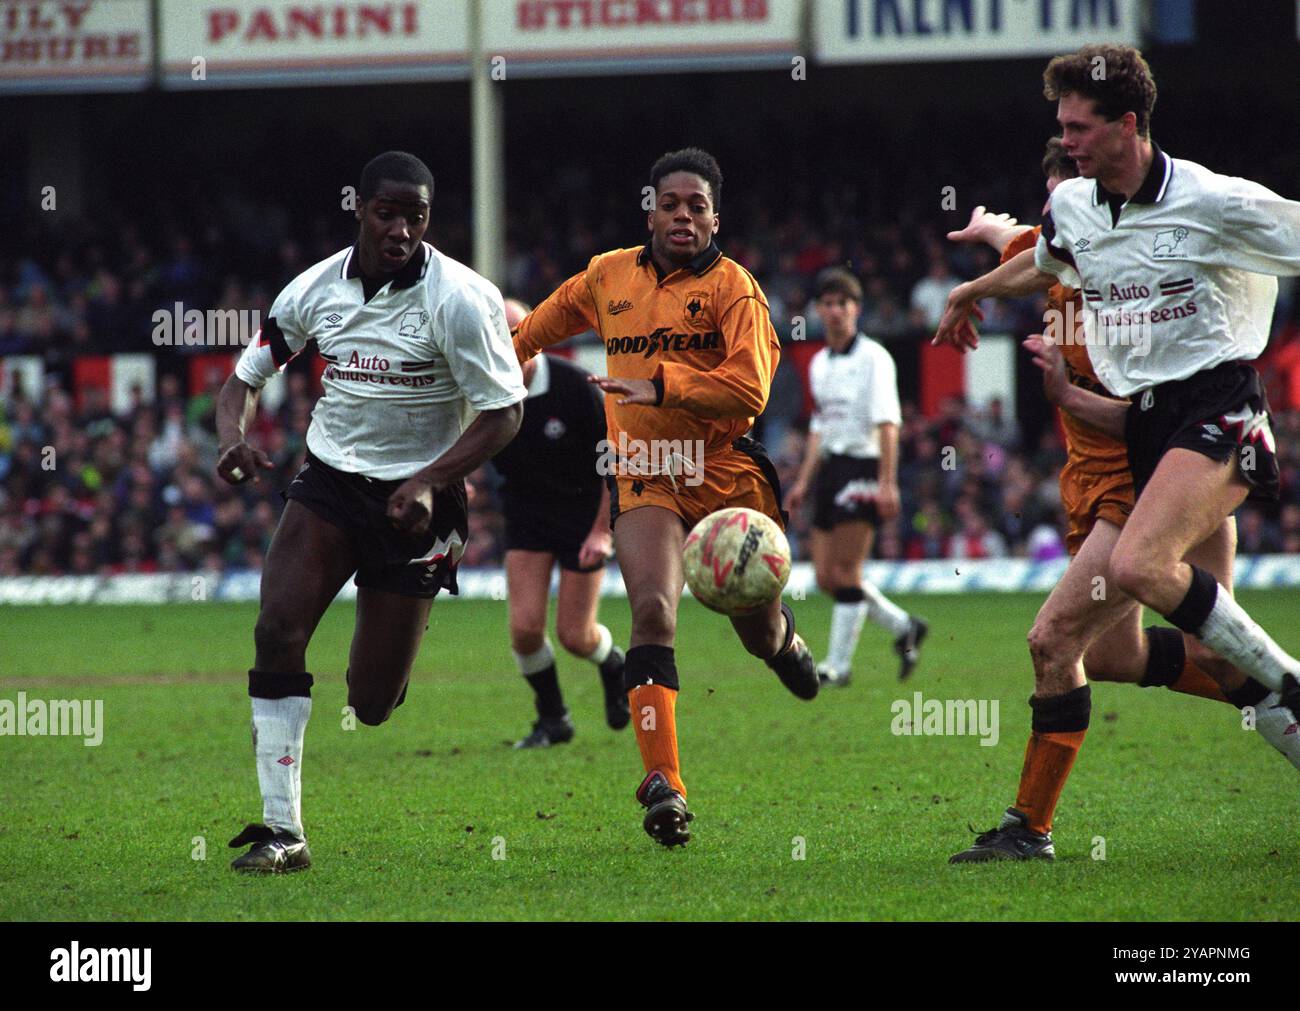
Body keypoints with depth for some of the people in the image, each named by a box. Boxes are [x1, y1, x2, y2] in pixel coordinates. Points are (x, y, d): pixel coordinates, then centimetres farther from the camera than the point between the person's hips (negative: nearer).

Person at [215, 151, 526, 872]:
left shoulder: (461, 299, -14)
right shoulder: (316, 288, -2)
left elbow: (503, 411, -11)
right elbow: (246, 377, 9)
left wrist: (429, 482, -23)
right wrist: (233, 440, -13)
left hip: (416, 499, -3)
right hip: (329, 485, 3)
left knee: (372, 704, -3)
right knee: (277, 630, -20)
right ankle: (282, 831, -15)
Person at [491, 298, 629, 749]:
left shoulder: (575, 387, -24)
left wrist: (603, 530, -15)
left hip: (584, 512, -3)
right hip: (527, 513, 3)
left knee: (574, 636, -3)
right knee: (525, 627, -11)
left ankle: (612, 665, 34)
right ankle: (552, 719, 12)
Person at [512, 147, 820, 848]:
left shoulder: (732, 286, -4)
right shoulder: (608, 277, 9)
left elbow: (750, 390, -17)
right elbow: (538, 328, 31)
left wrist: (660, 385, -22)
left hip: (726, 472, -1)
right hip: (643, 478, 1)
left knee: (756, 629, 11)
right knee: (653, 610, -22)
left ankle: (781, 636, 53)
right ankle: (663, 783, -24)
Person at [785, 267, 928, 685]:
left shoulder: (873, 358, -7)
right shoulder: (819, 363, 17)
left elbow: (887, 423, -14)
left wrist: (887, 483, -21)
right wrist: (804, 481, 21)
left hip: (863, 467, -8)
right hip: (830, 467, 8)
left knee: (845, 573, -9)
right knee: (826, 577, 4)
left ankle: (838, 664, -2)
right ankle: (904, 627, 20)